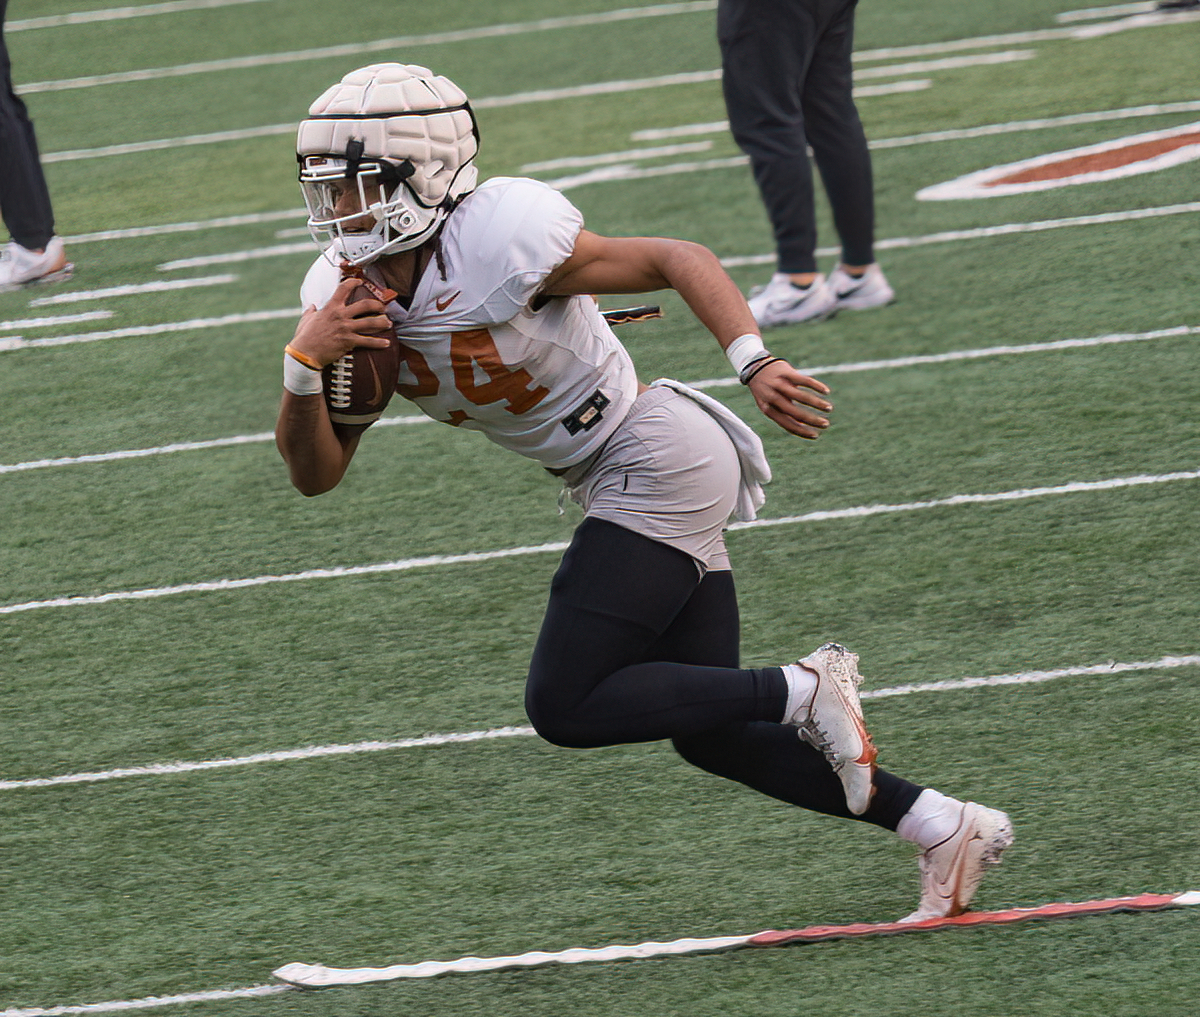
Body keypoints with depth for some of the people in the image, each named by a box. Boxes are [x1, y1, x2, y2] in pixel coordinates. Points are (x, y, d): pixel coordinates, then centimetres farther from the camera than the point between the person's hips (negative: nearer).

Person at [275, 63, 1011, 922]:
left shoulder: (502, 245, -22)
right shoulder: (346, 296, -1)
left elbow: (676, 260, -13)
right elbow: (316, 473, -1)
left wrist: (756, 366, -25)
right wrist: (307, 362, -19)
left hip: (657, 462, -8)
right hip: (627, 492, 8)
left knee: (567, 707, -13)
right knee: (707, 733, 9)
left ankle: (805, 692, -3)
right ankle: (945, 827, 15)